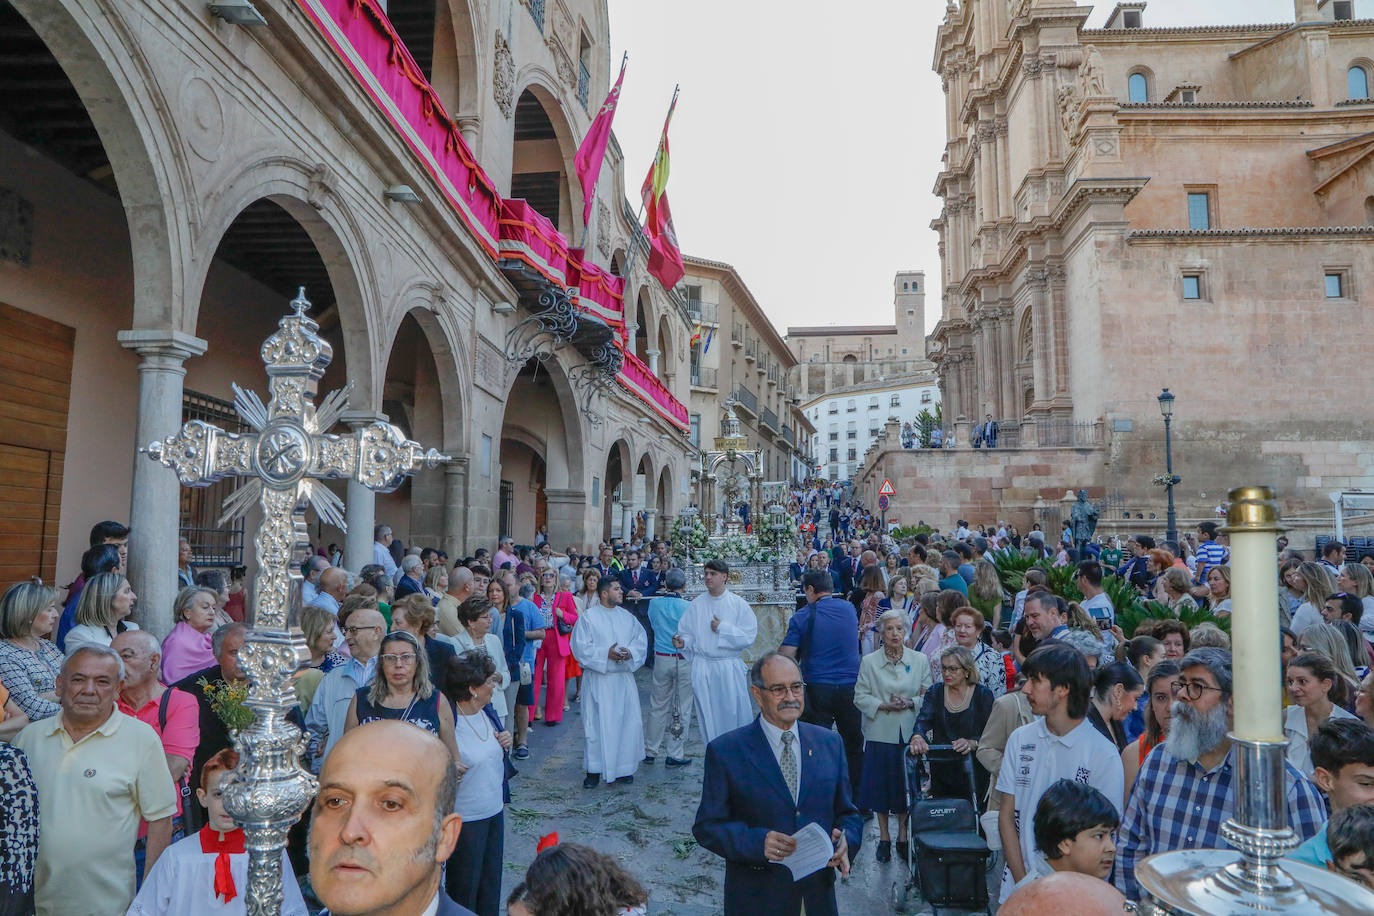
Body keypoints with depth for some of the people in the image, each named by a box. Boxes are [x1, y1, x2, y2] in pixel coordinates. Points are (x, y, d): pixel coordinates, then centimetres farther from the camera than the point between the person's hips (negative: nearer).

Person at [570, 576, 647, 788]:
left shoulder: (627, 617, 10)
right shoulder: (588, 617, -4)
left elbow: (642, 641, 8)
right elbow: (580, 647, -9)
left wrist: (631, 653, -12)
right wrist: (606, 654, -18)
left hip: (624, 678, 4)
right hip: (598, 679, -4)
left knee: (628, 722, 5)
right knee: (597, 724, -2)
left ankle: (624, 766, 19)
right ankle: (594, 770, 9)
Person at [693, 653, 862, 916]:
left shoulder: (830, 744, 2)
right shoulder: (725, 751, -10)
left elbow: (847, 814, 7)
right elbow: (707, 826, -10)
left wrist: (845, 841, -15)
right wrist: (758, 842, -25)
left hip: (819, 894, 3)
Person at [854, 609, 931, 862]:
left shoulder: (920, 660, 3)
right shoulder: (869, 662, -1)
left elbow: (928, 696, 5)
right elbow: (860, 697, -1)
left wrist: (909, 703, -13)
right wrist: (884, 705, -15)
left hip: (910, 733, 1)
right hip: (880, 733, -1)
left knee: (907, 784, 7)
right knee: (880, 784, 5)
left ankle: (903, 836, 25)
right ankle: (884, 838, 22)